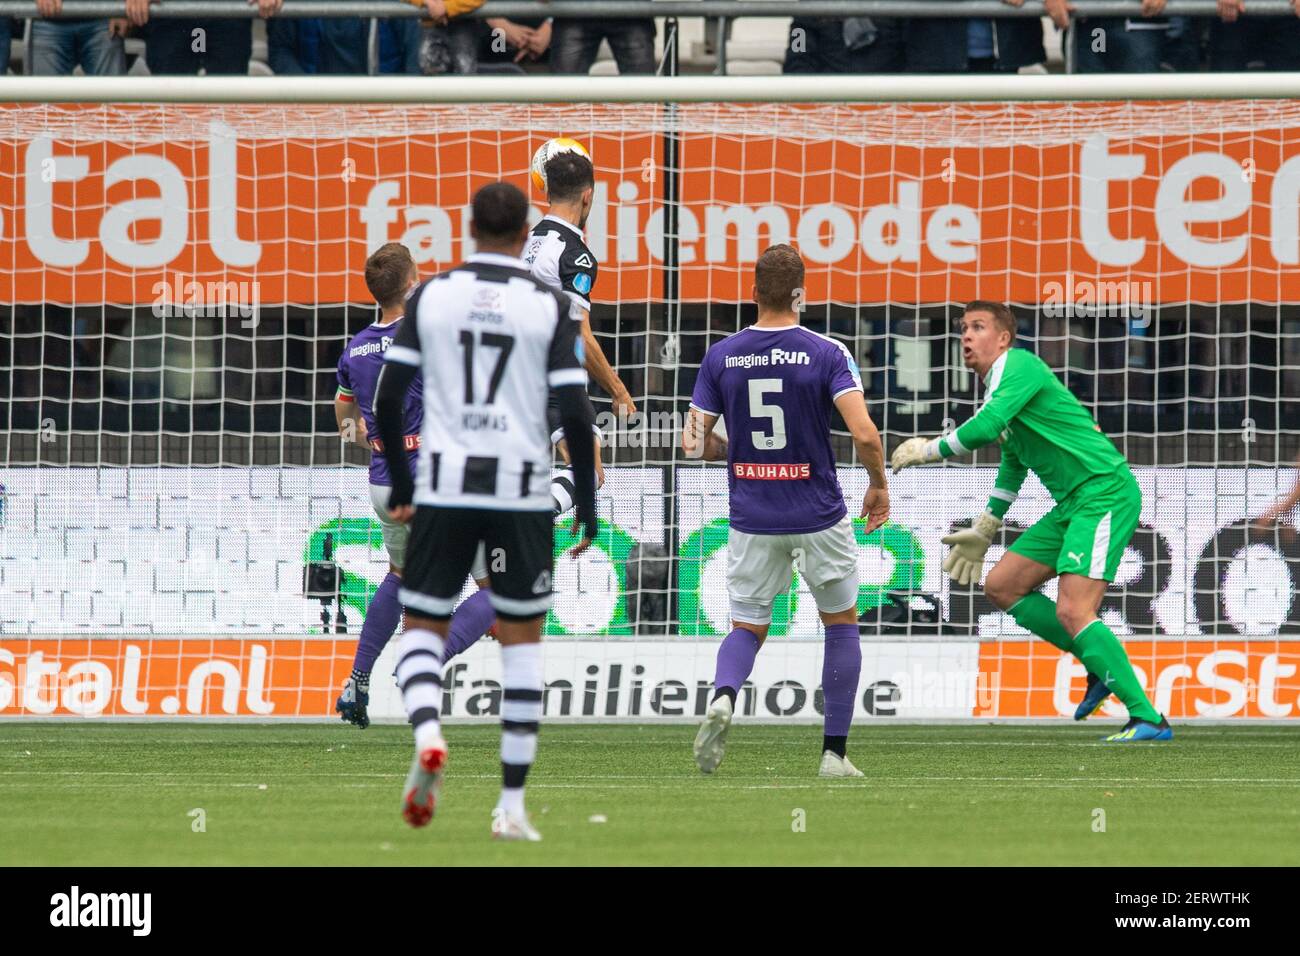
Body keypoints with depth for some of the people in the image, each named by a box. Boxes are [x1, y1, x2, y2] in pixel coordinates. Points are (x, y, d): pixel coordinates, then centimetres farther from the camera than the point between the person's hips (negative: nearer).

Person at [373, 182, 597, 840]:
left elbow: (388, 401, 1)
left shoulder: (430, 295, 3)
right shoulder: (550, 306, -1)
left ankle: (427, 736, -19)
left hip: (443, 487, 0)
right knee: (521, 638, 11)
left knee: (423, 626, 12)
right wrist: (587, 505, 3)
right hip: (520, 489, 0)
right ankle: (512, 806, 7)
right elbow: (574, 414, -6)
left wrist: (400, 486, 14)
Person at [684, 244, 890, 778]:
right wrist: (879, 487, 0)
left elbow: (694, 443, 1)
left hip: (752, 520, 2)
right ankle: (834, 753, 12)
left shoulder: (721, 357, -1)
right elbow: (864, 433, -18)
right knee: (842, 623, 17)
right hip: (818, 516, -2)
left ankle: (723, 697, -20)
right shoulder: (825, 354, -9)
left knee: (747, 627, 14)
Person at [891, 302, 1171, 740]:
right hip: (1072, 503, 10)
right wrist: (983, 530, 36)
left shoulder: (1021, 366, -11)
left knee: (1072, 610, -20)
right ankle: (1101, 666, 14)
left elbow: (985, 428, -24)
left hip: (1104, 492, -10)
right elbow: (1012, 463, 33)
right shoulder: (996, 388, 19)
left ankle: (1147, 718, -17)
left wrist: (929, 449, -9)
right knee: (1002, 586, 10)